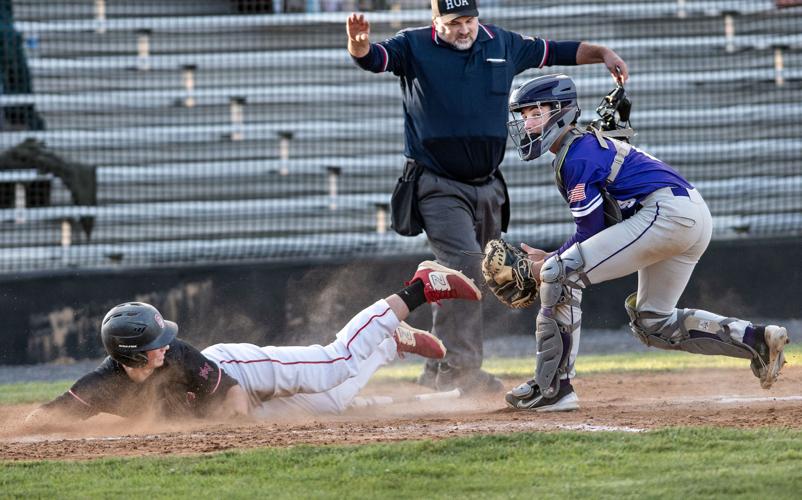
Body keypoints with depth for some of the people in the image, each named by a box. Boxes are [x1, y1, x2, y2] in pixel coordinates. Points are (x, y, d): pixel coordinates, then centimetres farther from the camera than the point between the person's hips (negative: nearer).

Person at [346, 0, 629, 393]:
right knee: (463, 265, -22)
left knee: (469, 277, 9)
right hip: (439, 187, -6)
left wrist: (602, 53, 8)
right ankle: (460, 368, -24)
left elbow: (554, 52, 18)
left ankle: (440, 372, 19)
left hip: (487, 187, 6)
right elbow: (372, 58, -24)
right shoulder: (414, 47, -7)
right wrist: (358, 44, -46)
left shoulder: (503, 45, 6)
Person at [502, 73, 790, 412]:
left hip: (668, 212, -11)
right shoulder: (590, 147, 24)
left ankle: (552, 389, -13)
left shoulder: (577, 154, -6)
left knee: (559, 274, -12)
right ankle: (754, 339, 8)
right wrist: (550, 257, 16)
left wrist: (549, 265, 3)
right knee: (653, 323, 20)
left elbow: (590, 231, -8)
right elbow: (598, 233, 24)